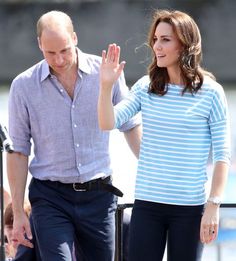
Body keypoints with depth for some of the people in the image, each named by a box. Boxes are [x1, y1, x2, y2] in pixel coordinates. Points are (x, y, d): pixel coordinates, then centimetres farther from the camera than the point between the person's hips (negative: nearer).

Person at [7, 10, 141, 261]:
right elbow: (18, 151, 1)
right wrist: (18, 213, -1)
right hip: (51, 198, -2)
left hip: (98, 195, 2)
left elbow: (130, 126, 11)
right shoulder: (23, 86, -3)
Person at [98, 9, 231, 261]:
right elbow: (108, 123, -2)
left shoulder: (210, 93, -5)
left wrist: (213, 205, -10)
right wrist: (106, 85, -16)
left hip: (189, 207, -3)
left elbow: (222, 155, -4)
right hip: (147, 203, 3)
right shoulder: (146, 87, 5)